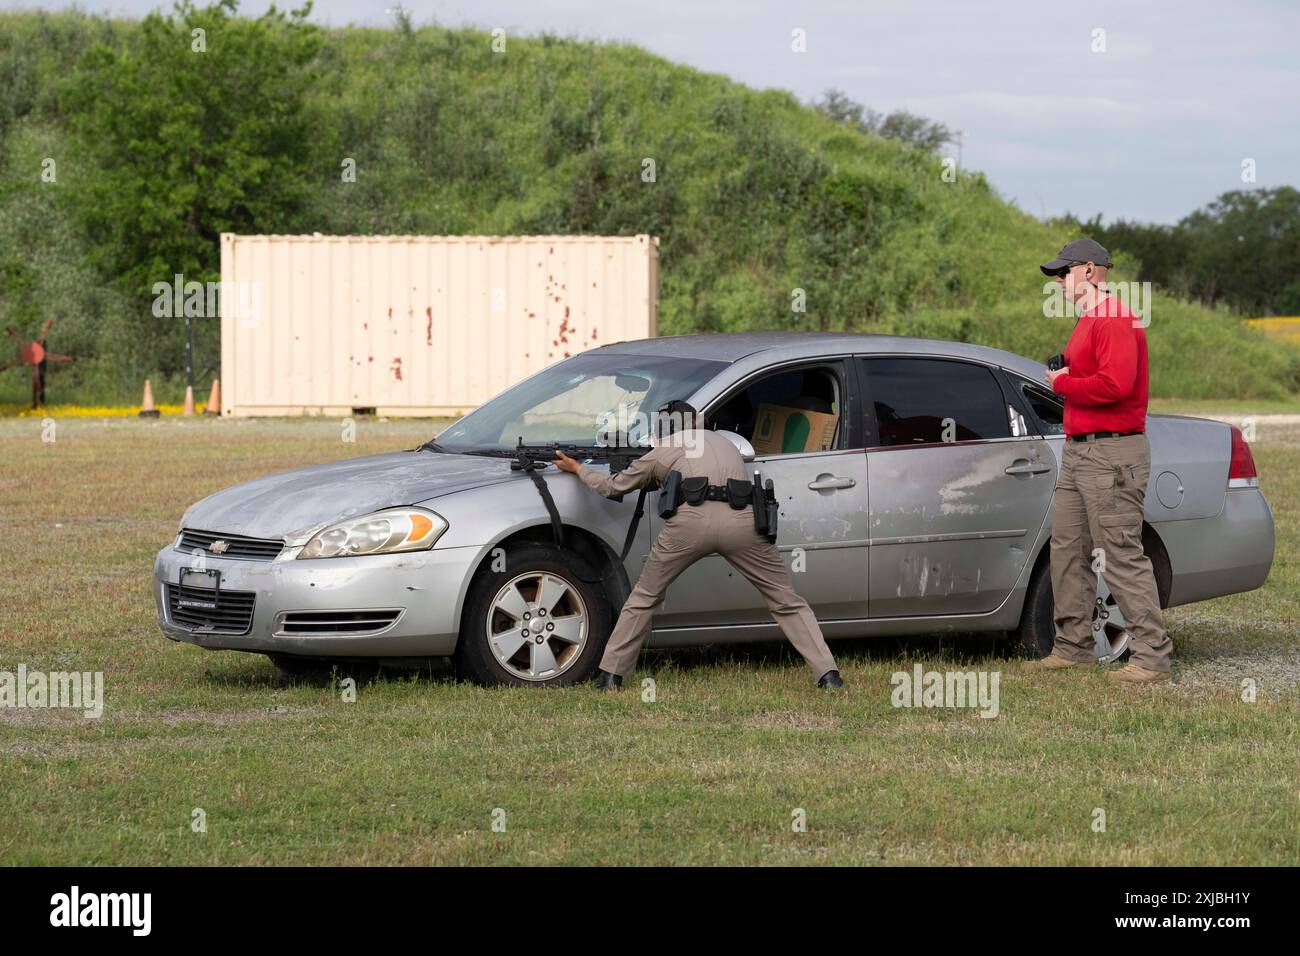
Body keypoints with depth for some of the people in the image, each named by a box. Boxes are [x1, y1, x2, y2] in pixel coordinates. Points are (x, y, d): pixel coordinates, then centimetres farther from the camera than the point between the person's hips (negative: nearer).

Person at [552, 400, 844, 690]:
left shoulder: (660, 454, 26)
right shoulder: (722, 441, 36)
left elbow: (613, 486, 36)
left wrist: (577, 469, 53)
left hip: (691, 521, -2)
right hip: (742, 522, 2)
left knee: (644, 598, 18)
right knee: (787, 601, 10)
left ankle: (610, 675, 18)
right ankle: (827, 673, -1)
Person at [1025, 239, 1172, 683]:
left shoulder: (1116, 320, -14)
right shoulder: (1085, 322, 20)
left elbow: (1115, 384, -26)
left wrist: (1063, 384, -12)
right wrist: (1064, 377, 6)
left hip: (1111, 454, -11)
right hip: (1078, 452, 11)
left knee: (1122, 556, -10)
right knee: (1067, 551, 12)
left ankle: (1151, 655, -7)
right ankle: (1072, 646, 19)